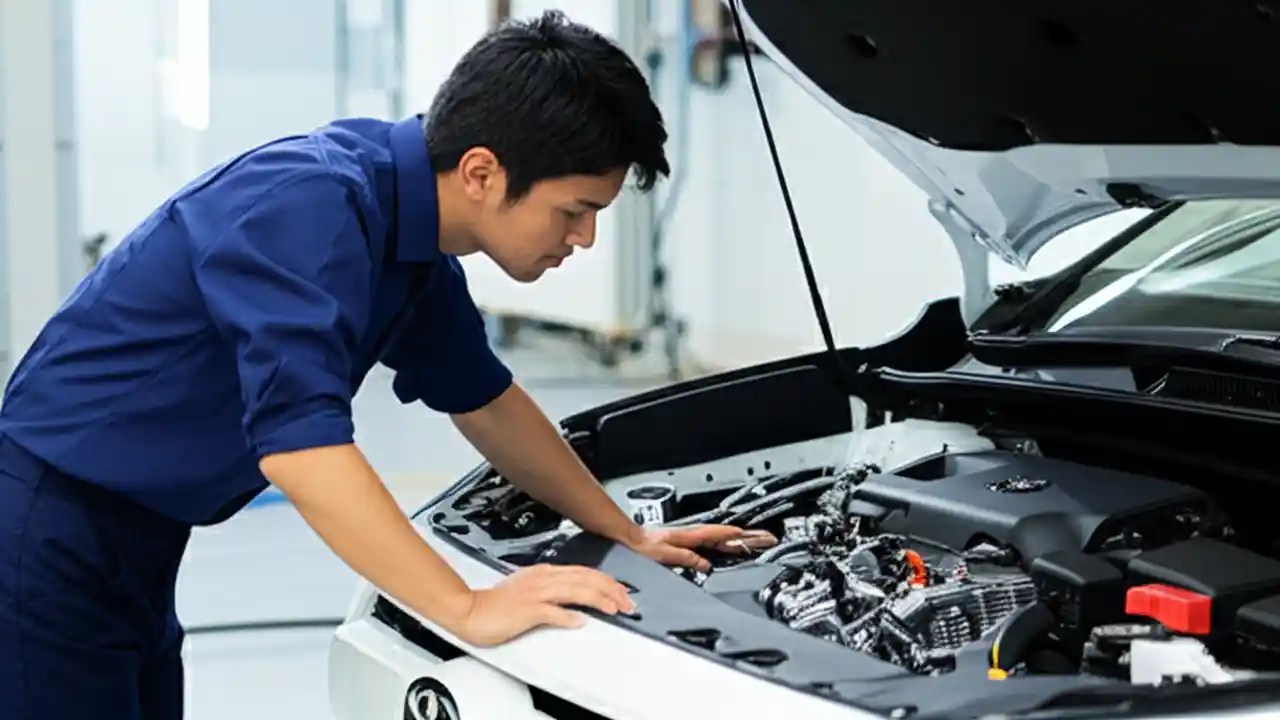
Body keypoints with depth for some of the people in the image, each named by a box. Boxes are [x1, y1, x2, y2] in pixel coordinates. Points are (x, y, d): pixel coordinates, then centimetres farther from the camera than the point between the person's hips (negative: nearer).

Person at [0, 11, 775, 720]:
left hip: (139, 536, 9)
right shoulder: (311, 205, -26)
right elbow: (299, 443, -35)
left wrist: (631, 536, 15)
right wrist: (468, 610, -35)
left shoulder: (412, 227, 2)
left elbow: (484, 400, 15)